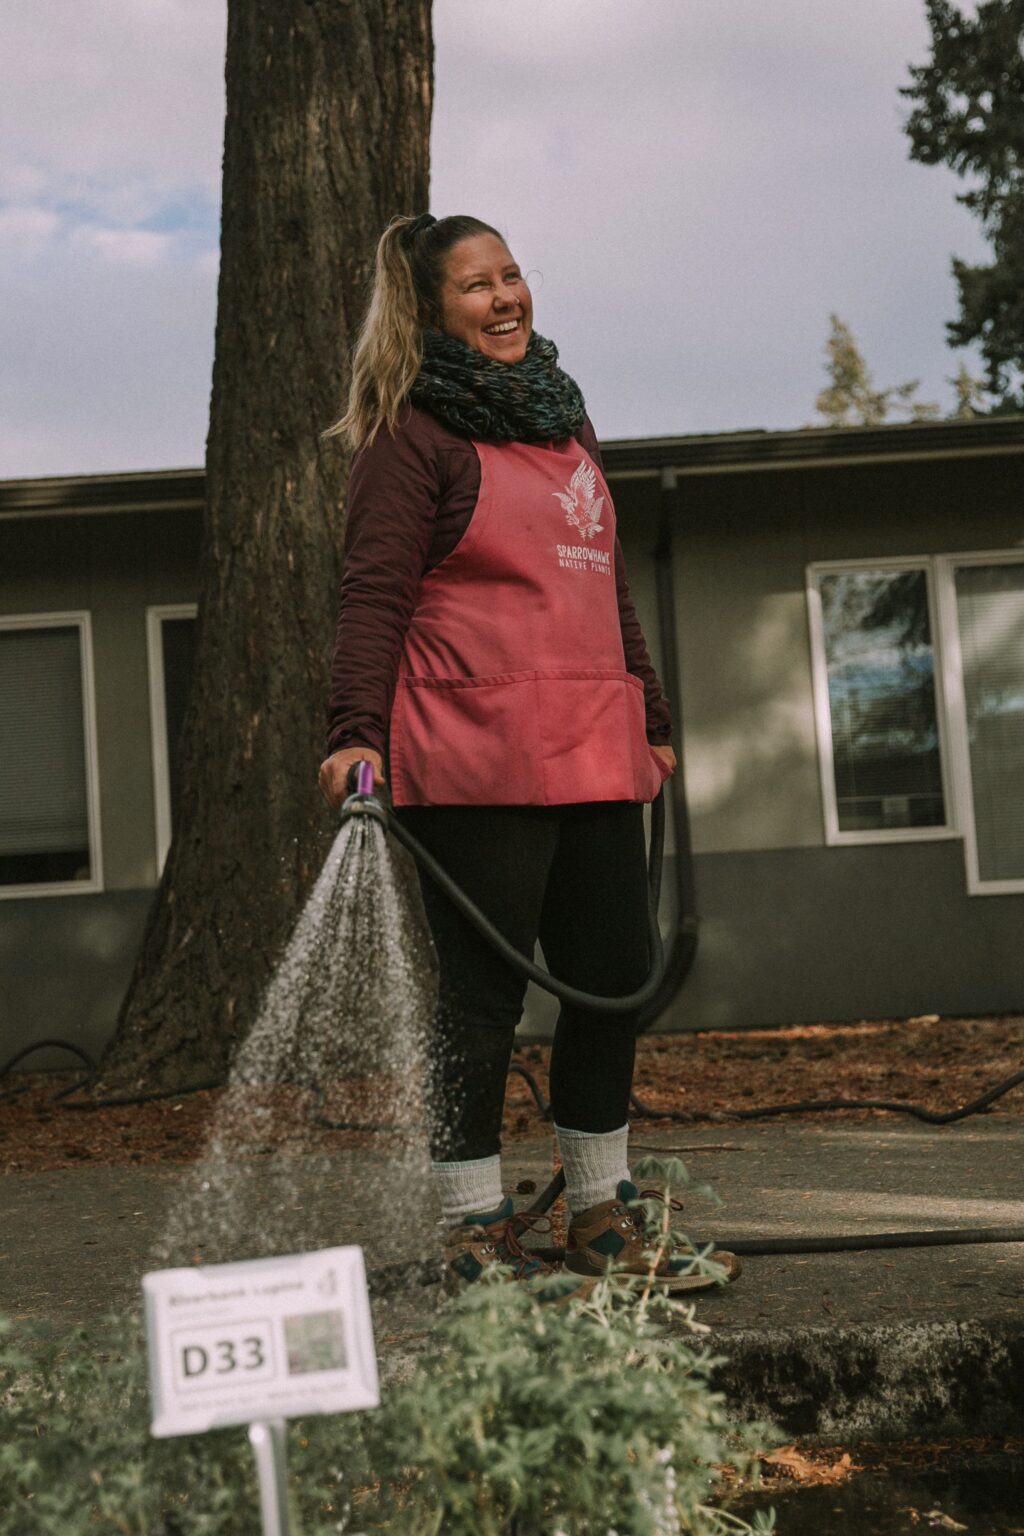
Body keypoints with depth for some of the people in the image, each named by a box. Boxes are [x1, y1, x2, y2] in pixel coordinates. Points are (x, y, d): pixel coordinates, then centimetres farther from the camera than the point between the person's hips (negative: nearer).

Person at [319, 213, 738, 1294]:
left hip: (592, 752, 7)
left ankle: (602, 1217, 24)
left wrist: (650, 716, 27)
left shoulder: (563, 418, 22)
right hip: (475, 757, -7)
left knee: (614, 978, 9)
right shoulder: (412, 434, -1)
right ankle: (475, 1231, 10)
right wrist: (356, 732, -20)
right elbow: (374, 594, -9)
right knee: (483, 990, -3)